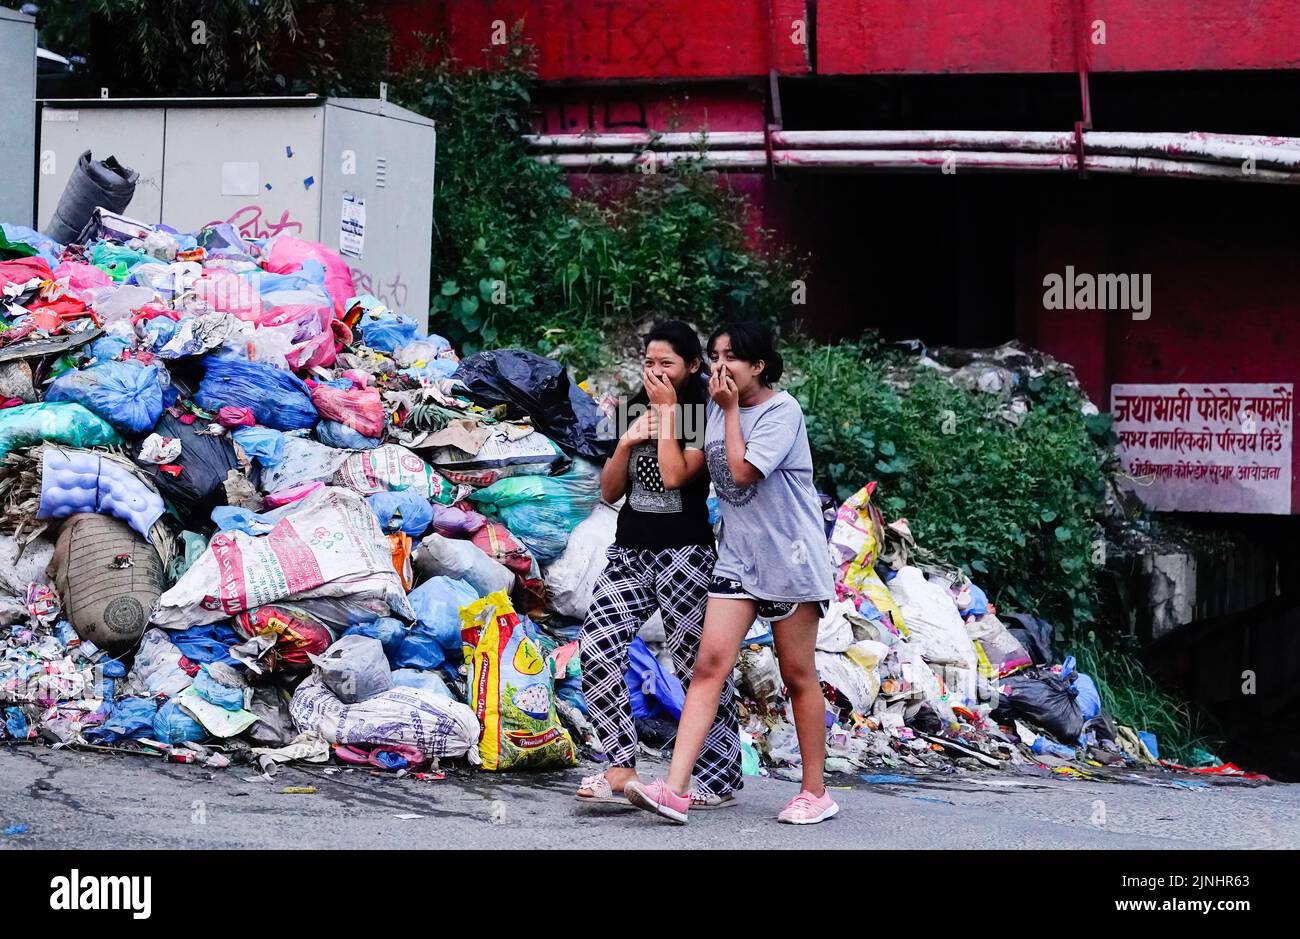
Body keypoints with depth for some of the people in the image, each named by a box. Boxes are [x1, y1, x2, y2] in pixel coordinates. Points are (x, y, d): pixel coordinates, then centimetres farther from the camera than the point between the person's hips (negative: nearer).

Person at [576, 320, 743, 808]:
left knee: (700, 667, -3)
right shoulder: (637, 411, 15)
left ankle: (721, 780, 5)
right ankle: (621, 770, -8)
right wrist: (625, 444, -2)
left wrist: (668, 410, -12)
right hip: (630, 550, 6)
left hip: (685, 552, -6)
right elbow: (609, 492, 14)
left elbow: (675, 475, -20)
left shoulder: (706, 417, -4)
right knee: (597, 651, -11)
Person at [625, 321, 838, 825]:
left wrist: (730, 409, -13)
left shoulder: (782, 410, -11)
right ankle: (675, 789, -17)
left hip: (790, 557, -6)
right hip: (737, 557, 6)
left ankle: (815, 792, 15)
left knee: (798, 674, 3)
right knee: (709, 664, -7)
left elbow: (741, 470, -20)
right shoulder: (718, 407, 9)